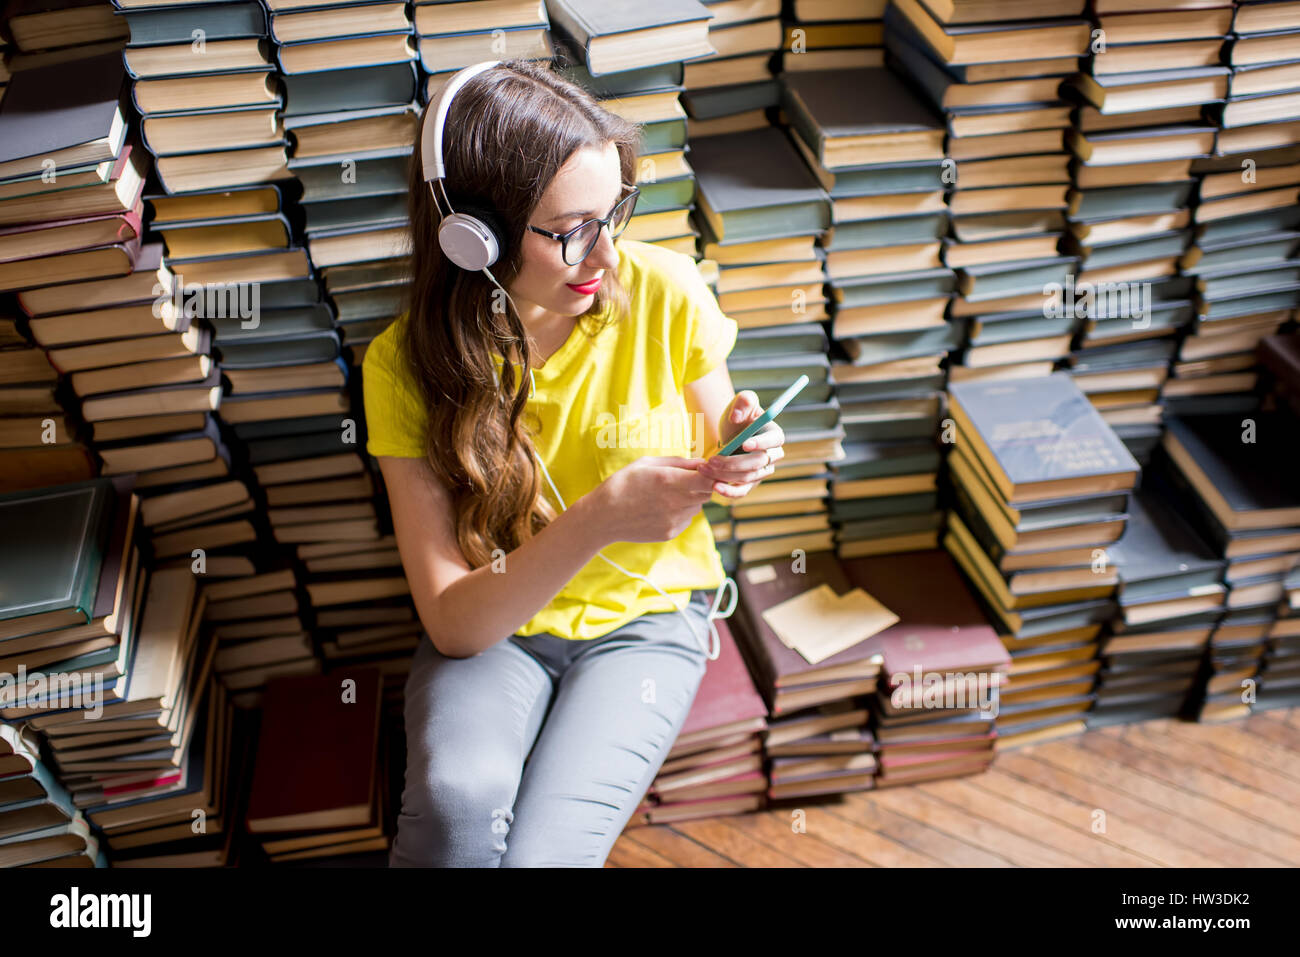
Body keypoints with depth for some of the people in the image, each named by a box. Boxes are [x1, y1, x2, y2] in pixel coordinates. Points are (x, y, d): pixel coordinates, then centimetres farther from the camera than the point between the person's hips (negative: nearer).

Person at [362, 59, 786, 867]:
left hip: (647, 615, 0)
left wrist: (735, 459, -20)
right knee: (459, 800, -32)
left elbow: (711, 469, 5)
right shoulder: (407, 366, -14)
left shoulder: (663, 292, -13)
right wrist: (600, 520, -33)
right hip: (492, 628, 0)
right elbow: (453, 622, -18)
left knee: (541, 852, -24)